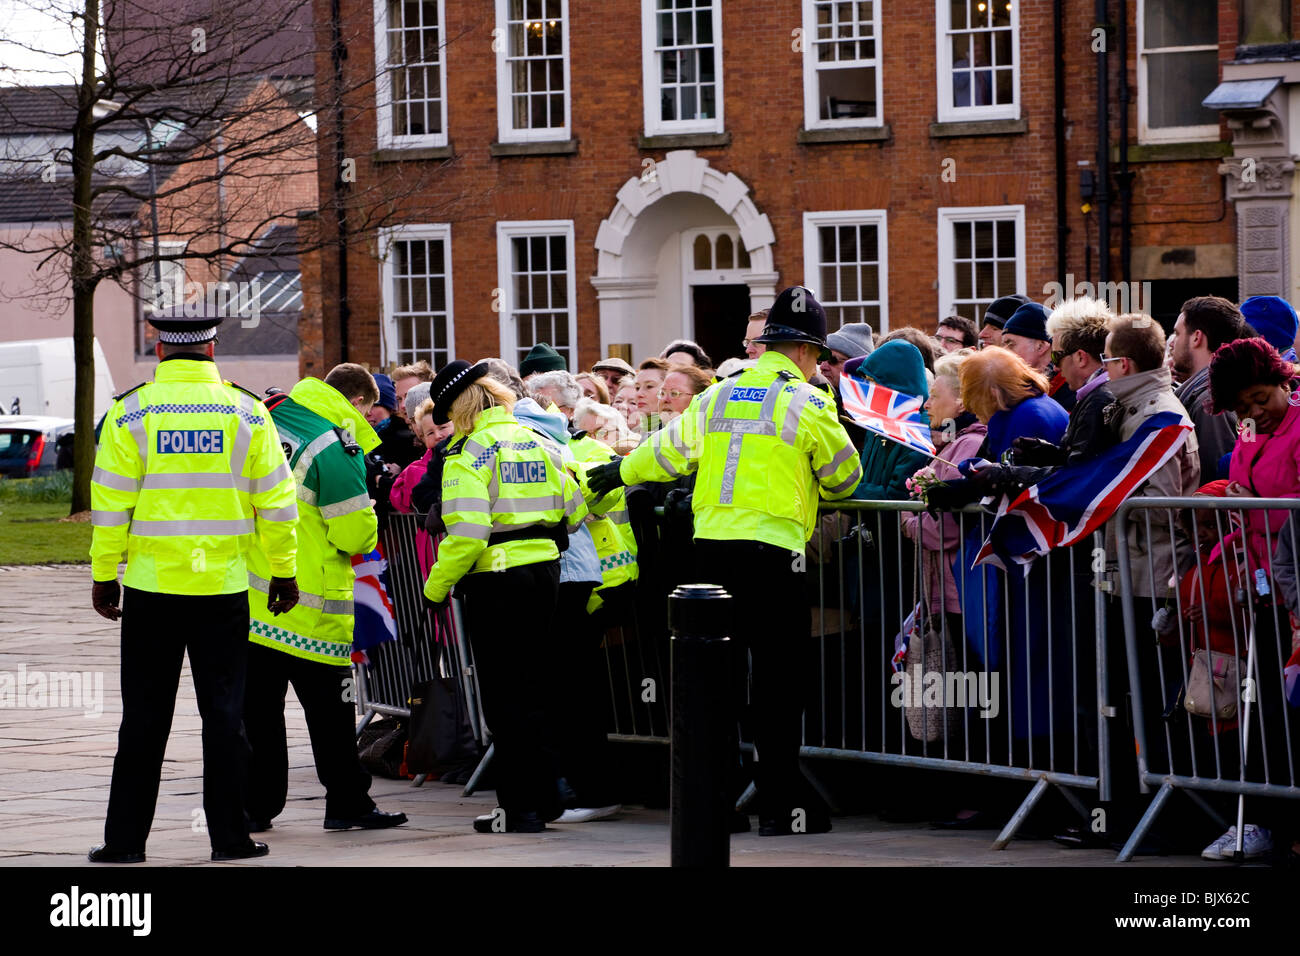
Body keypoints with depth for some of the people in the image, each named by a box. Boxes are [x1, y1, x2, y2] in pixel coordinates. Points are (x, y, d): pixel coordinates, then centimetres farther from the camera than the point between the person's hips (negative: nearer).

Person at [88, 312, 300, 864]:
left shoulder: (131, 413, -4)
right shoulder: (246, 413, 0)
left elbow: (111, 504, -4)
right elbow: (276, 502, 2)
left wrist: (104, 576, 5)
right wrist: (284, 572, 12)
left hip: (152, 587, 0)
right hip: (224, 588, 0)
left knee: (144, 718, 6)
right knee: (224, 714, 6)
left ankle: (125, 838, 8)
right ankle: (229, 835, 7)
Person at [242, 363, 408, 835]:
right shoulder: (337, 447, -14)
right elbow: (357, 535, -13)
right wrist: (366, 534, 10)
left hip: (247, 595, 6)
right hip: (307, 606, -6)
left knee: (257, 707, 10)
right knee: (329, 708, 4)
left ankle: (256, 805, 13)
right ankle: (346, 803, 10)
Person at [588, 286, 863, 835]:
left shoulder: (717, 397, 12)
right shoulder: (806, 403, -2)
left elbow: (667, 451, 22)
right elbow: (844, 477, 8)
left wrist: (620, 472, 41)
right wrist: (817, 489, 31)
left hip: (710, 541, 5)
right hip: (770, 549, -5)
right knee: (776, 680, -1)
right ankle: (780, 805, 0)